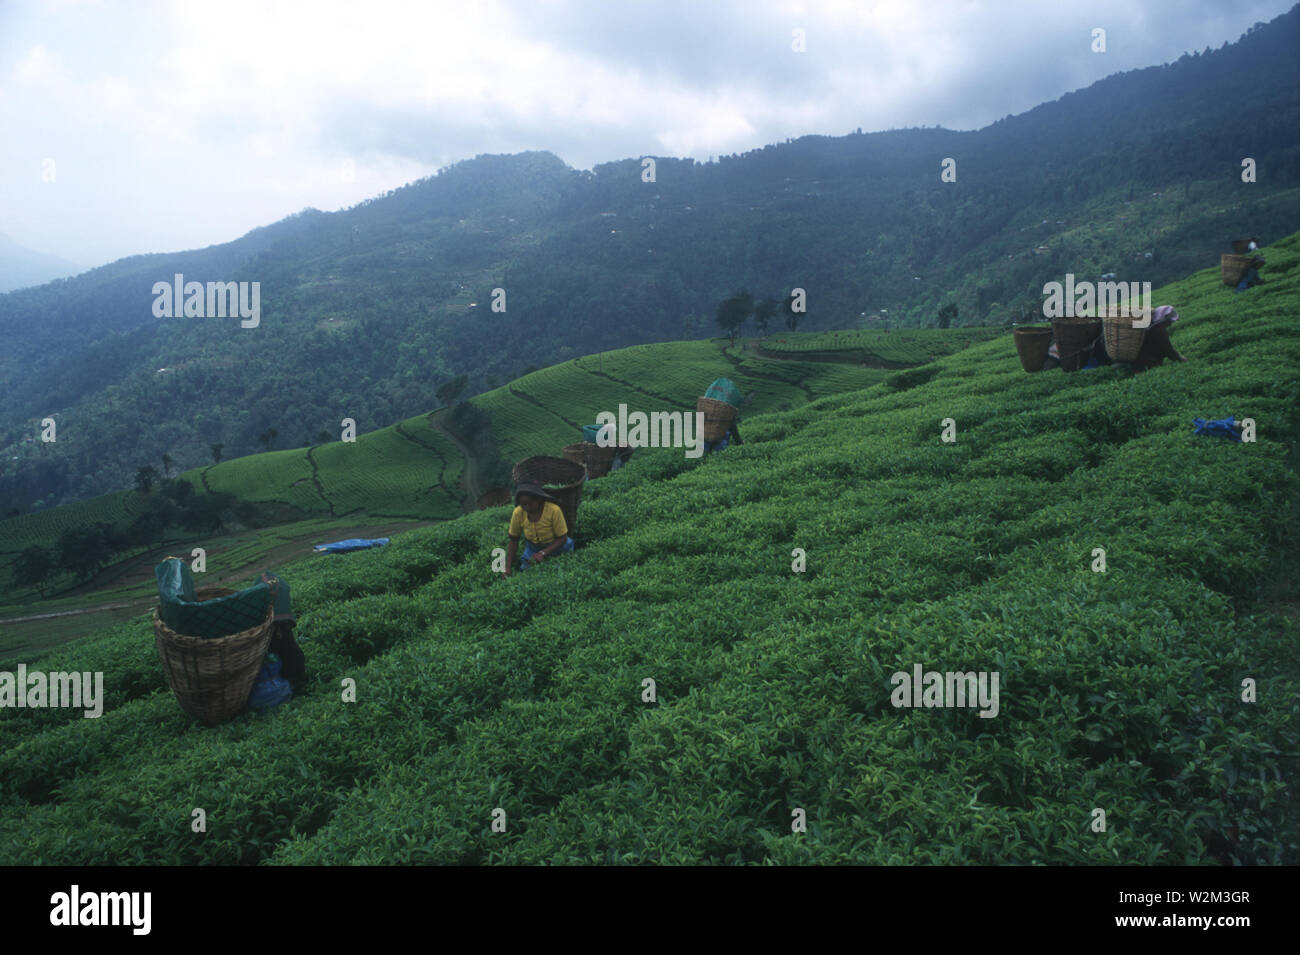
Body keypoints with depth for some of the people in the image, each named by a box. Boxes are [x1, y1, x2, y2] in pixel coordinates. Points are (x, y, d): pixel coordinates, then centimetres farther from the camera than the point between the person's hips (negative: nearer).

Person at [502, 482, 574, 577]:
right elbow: (513, 541, -5)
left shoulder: (554, 510, -29)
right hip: (532, 547, 2)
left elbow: (562, 538, -18)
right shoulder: (518, 513, -19)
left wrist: (543, 553, -30)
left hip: (555, 546, -2)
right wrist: (508, 568, -13)